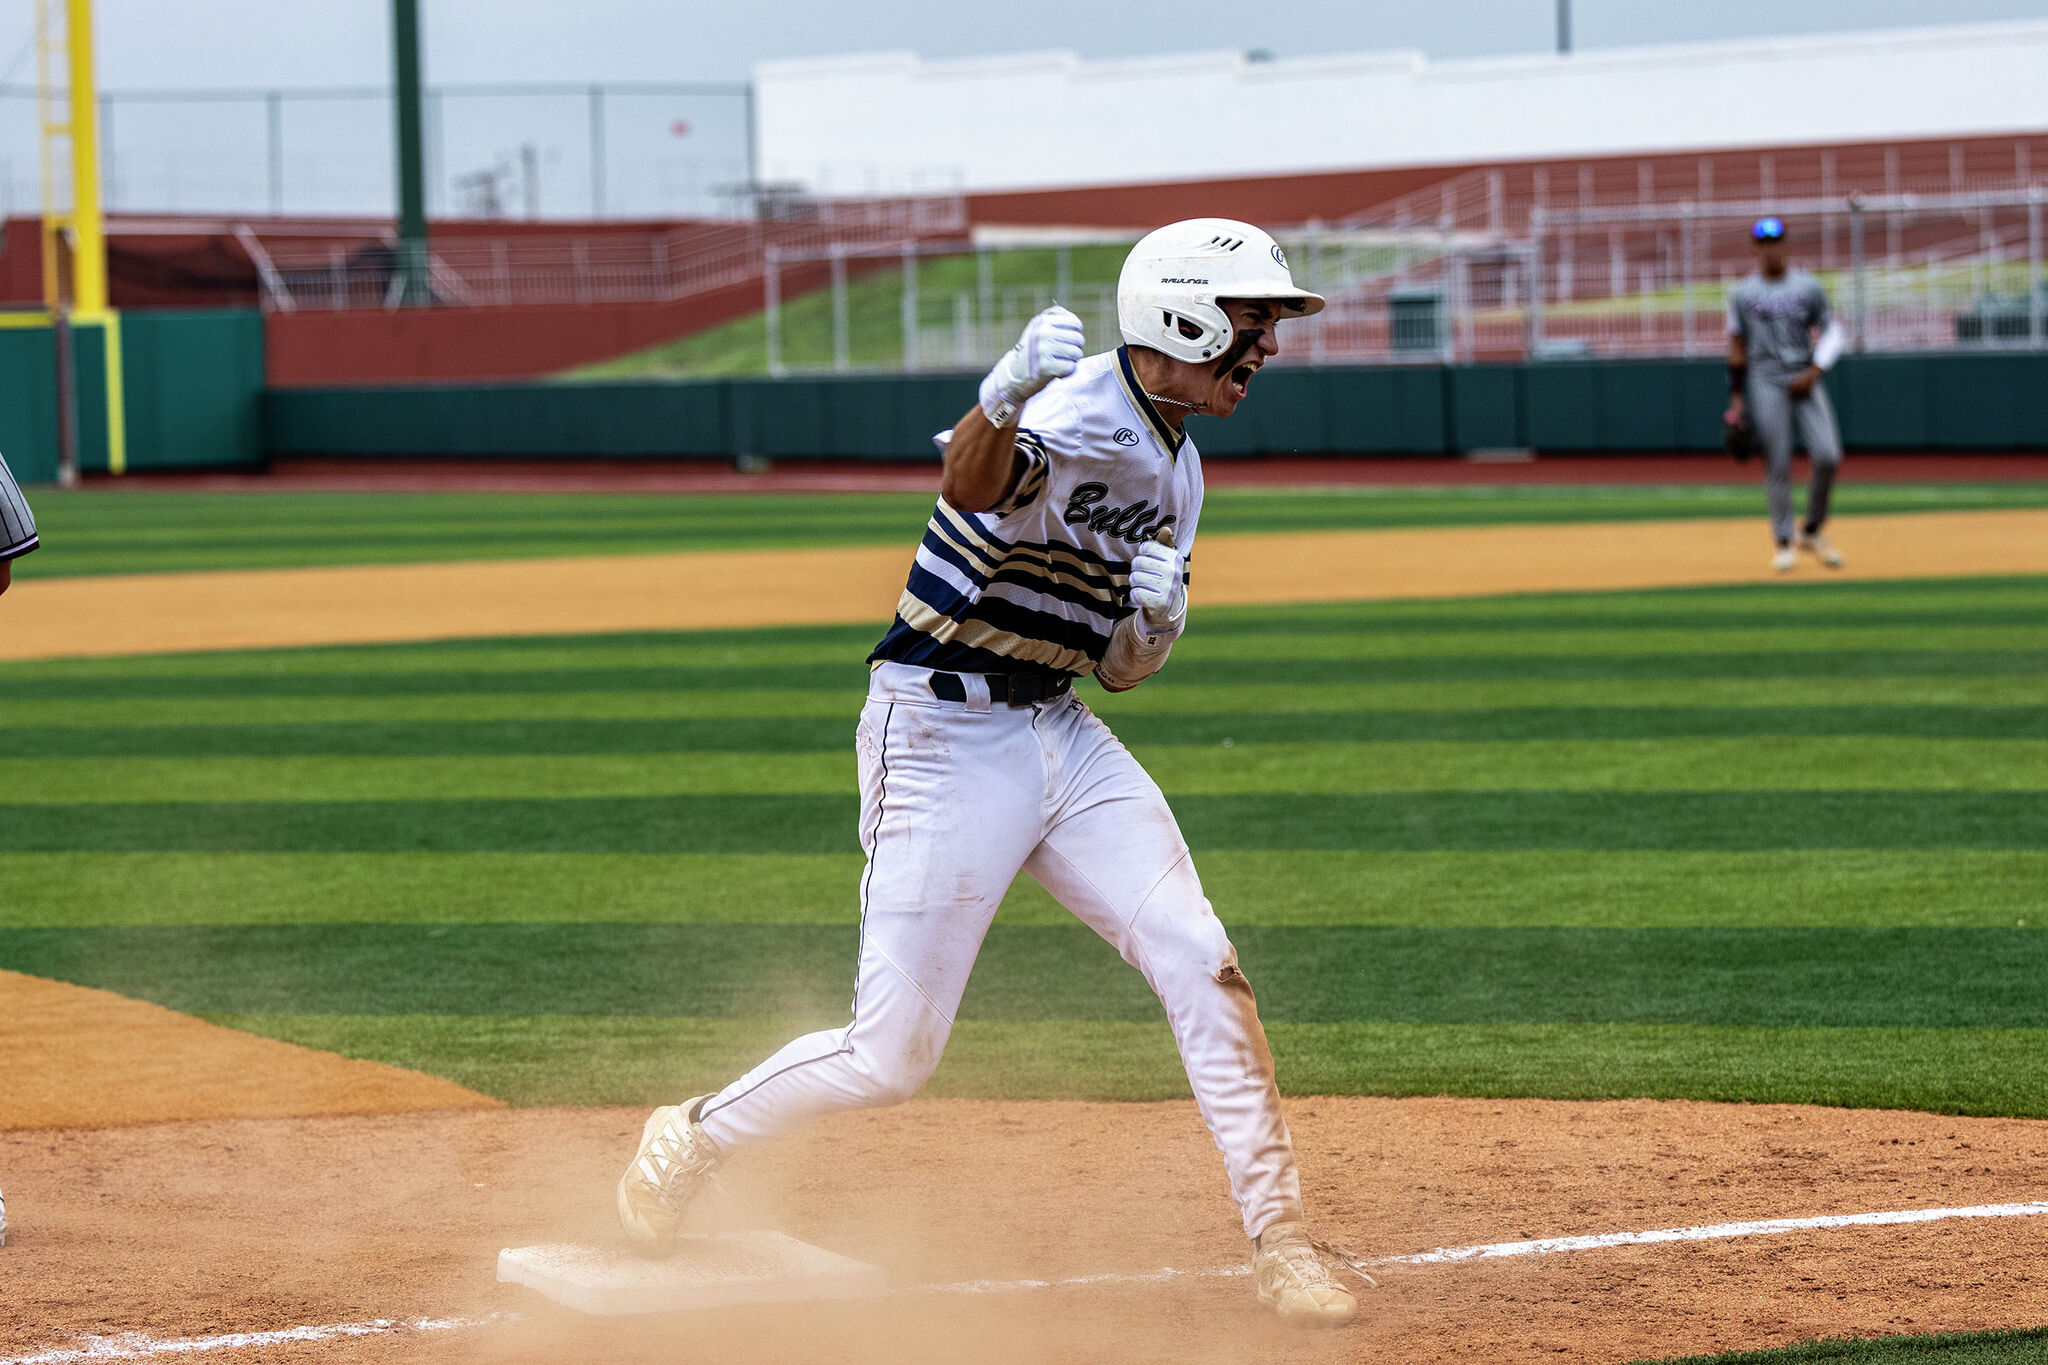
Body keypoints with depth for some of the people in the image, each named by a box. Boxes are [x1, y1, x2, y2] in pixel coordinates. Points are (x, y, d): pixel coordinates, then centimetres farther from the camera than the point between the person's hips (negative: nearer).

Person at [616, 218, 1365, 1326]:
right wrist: (1002, 402, -65)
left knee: (1201, 967, -7)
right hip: (942, 731, -8)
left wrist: (1155, 620, -7)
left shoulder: (1174, 470, 12)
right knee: (892, 1055, -4)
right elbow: (974, 485, -42)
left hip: (1060, 734, 8)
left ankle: (1280, 1243, -1)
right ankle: (692, 1139, 22)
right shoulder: (1076, 411, -18)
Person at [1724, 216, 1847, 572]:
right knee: (1777, 465, -5)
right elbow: (1737, 346, 8)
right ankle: (1784, 542, 3)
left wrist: (1814, 372, -7)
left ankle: (1811, 531, 9)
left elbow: (1831, 332, 8)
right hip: (1766, 382, -1)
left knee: (1828, 456, -10)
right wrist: (1736, 399, 4)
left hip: (1806, 381, 1)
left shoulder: (1809, 287, 7)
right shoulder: (1742, 292, 6)